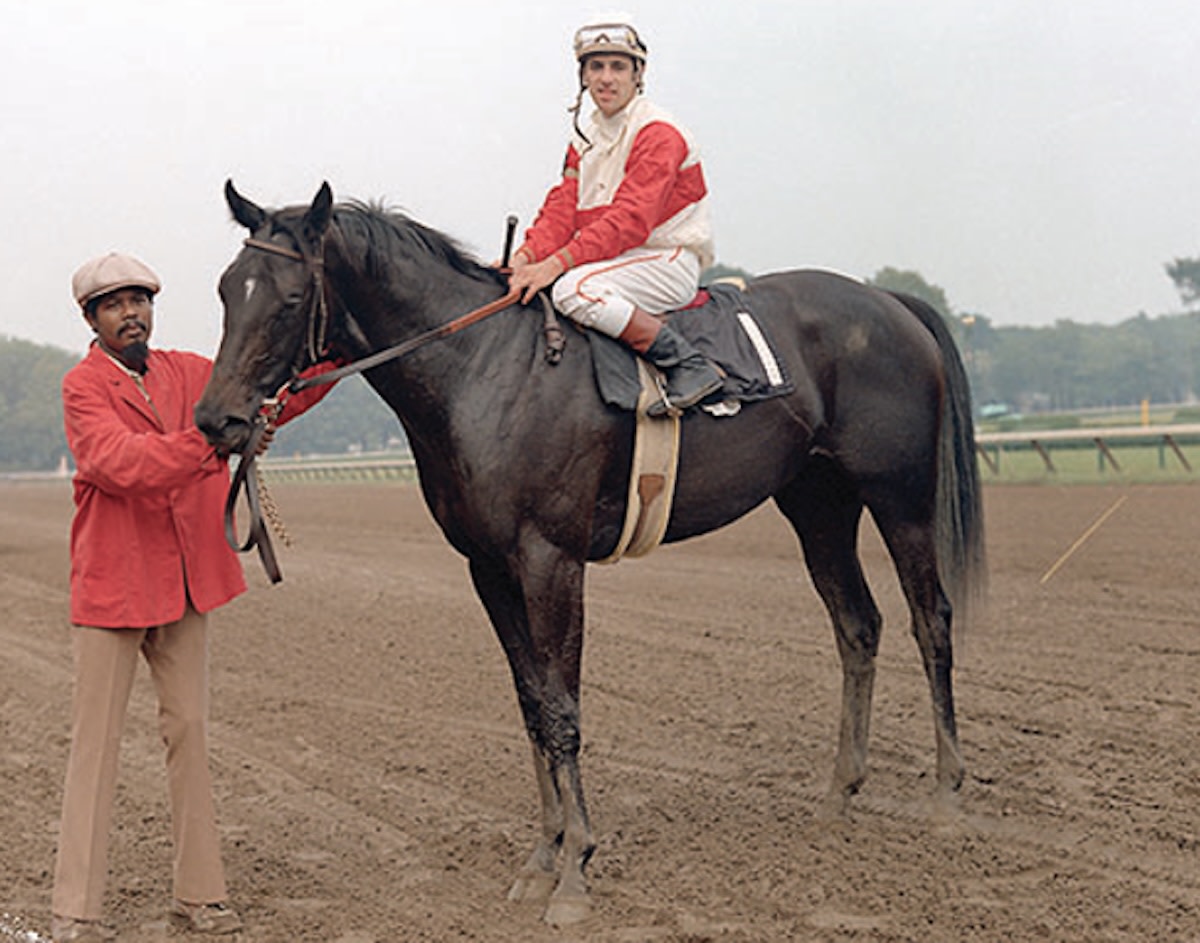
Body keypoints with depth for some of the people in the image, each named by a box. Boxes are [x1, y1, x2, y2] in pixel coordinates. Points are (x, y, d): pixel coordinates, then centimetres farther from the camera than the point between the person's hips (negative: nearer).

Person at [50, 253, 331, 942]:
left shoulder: (190, 374, 9)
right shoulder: (84, 387, -8)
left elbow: (279, 396, 11)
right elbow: (120, 463, -26)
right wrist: (208, 439, -38)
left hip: (186, 580, 5)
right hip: (110, 583, -5)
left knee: (190, 732, 9)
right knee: (97, 744, -2)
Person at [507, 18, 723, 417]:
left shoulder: (659, 134, -13)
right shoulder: (586, 138, 14)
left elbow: (630, 221, -23)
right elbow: (562, 210, 4)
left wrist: (556, 263, -30)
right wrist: (525, 257, -16)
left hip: (669, 260, -9)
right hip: (619, 260, 9)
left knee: (573, 288, -32)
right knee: (523, 288, -2)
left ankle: (688, 365, -26)